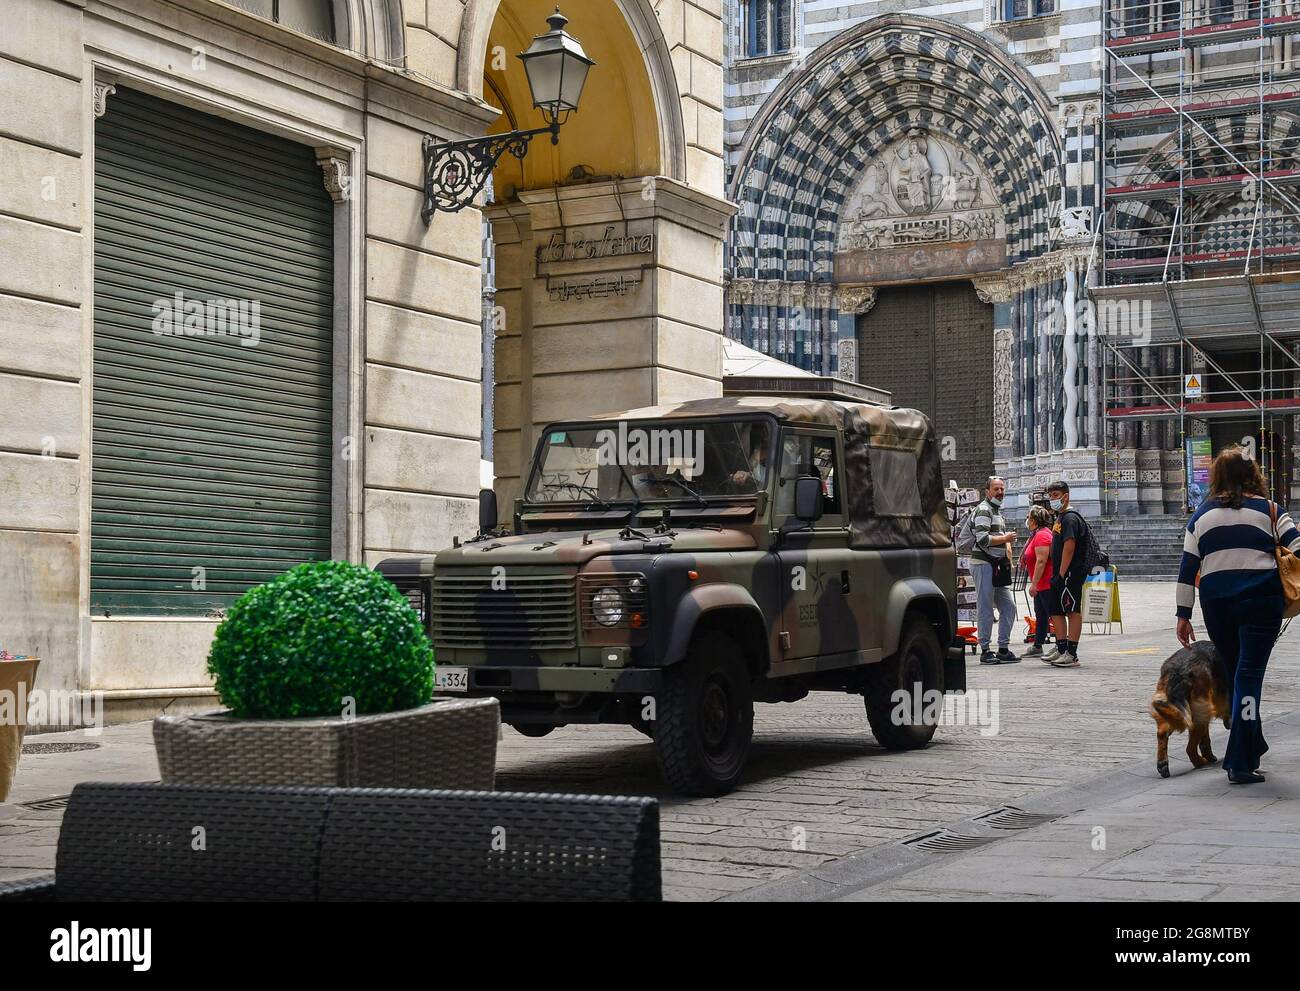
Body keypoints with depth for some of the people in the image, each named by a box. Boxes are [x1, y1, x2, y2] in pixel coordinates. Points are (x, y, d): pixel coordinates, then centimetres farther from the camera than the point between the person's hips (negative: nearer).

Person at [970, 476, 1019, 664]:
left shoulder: (997, 511, 21)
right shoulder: (983, 510, -10)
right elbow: (982, 539, -20)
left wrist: (1008, 542, 15)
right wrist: (1005, 538, -12)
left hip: (997, 566, 10)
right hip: (983, 564, -10)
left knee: (1009, 607, 9)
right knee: (986, 609, -5)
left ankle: (1003, 649, 14)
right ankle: (985, 651, 0)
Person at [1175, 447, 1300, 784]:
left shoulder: (1201, 515, 9)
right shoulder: (1268, 510, 3)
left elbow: (1187, 570, 7)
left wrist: (1183, 615, 11)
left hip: (1215, 602, 3)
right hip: (1261, 599, -2)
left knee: (1234, 674, 17)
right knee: (1249, 676, -4)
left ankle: (1252, 747, 28)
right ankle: (1240, 763, -10)